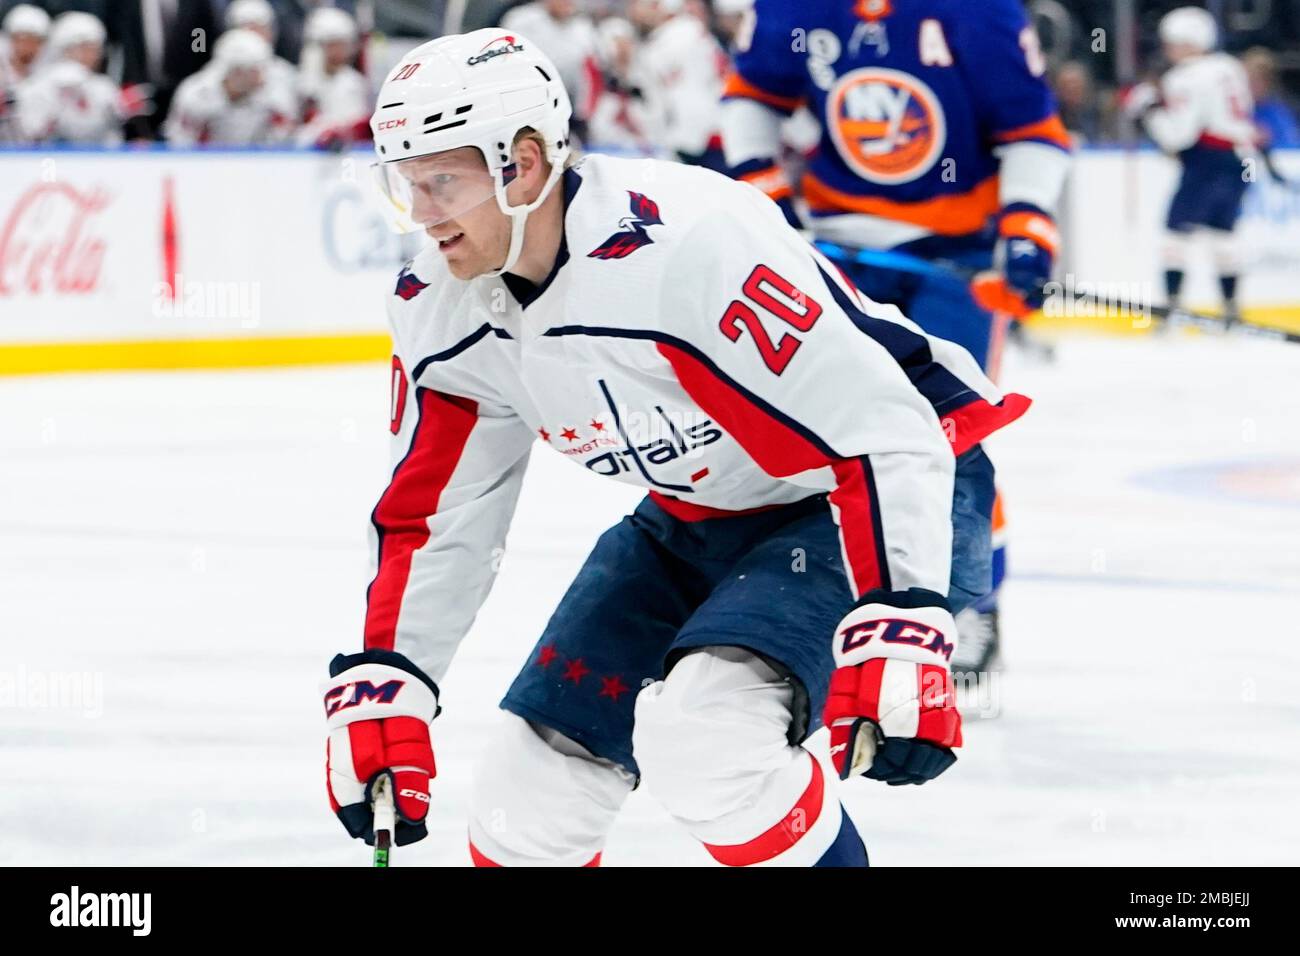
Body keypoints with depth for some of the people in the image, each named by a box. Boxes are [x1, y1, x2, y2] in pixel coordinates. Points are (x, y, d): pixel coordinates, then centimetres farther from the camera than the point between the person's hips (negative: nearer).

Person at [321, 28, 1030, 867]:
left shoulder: (688, 243, -33)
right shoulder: (439, 312, -7)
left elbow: (882, 431, -33)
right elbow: (431, 515, 7)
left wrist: (899, 636, -40)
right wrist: (380, 687, 0)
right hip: (704, 518, 8)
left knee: (702, 729, -30)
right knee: (535, 778, 3)